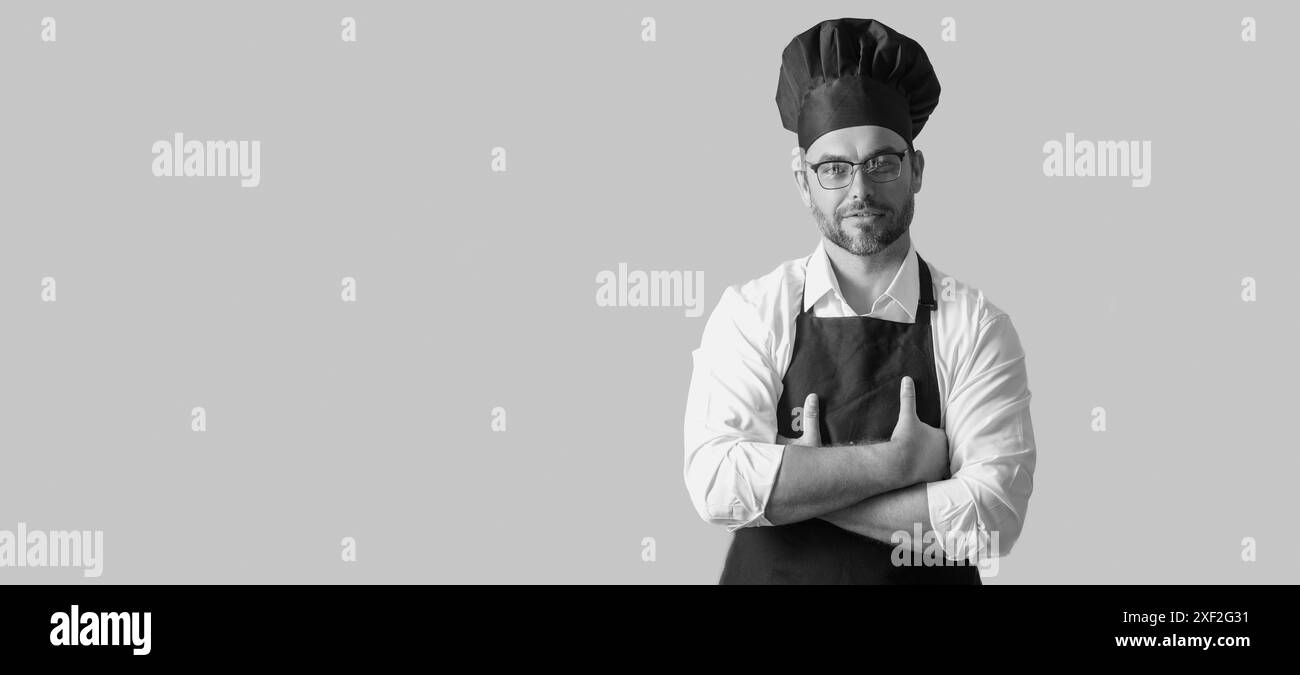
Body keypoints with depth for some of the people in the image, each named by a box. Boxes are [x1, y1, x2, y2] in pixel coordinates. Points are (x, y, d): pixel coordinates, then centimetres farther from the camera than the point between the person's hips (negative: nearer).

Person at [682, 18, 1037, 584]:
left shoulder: (975, 326, -8)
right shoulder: (750, 313, -7)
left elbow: (994, 516, -18)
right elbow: (716, 483, -19)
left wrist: (795, 487, -20)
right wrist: (898, 462, -23)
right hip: (770, 577, 0)